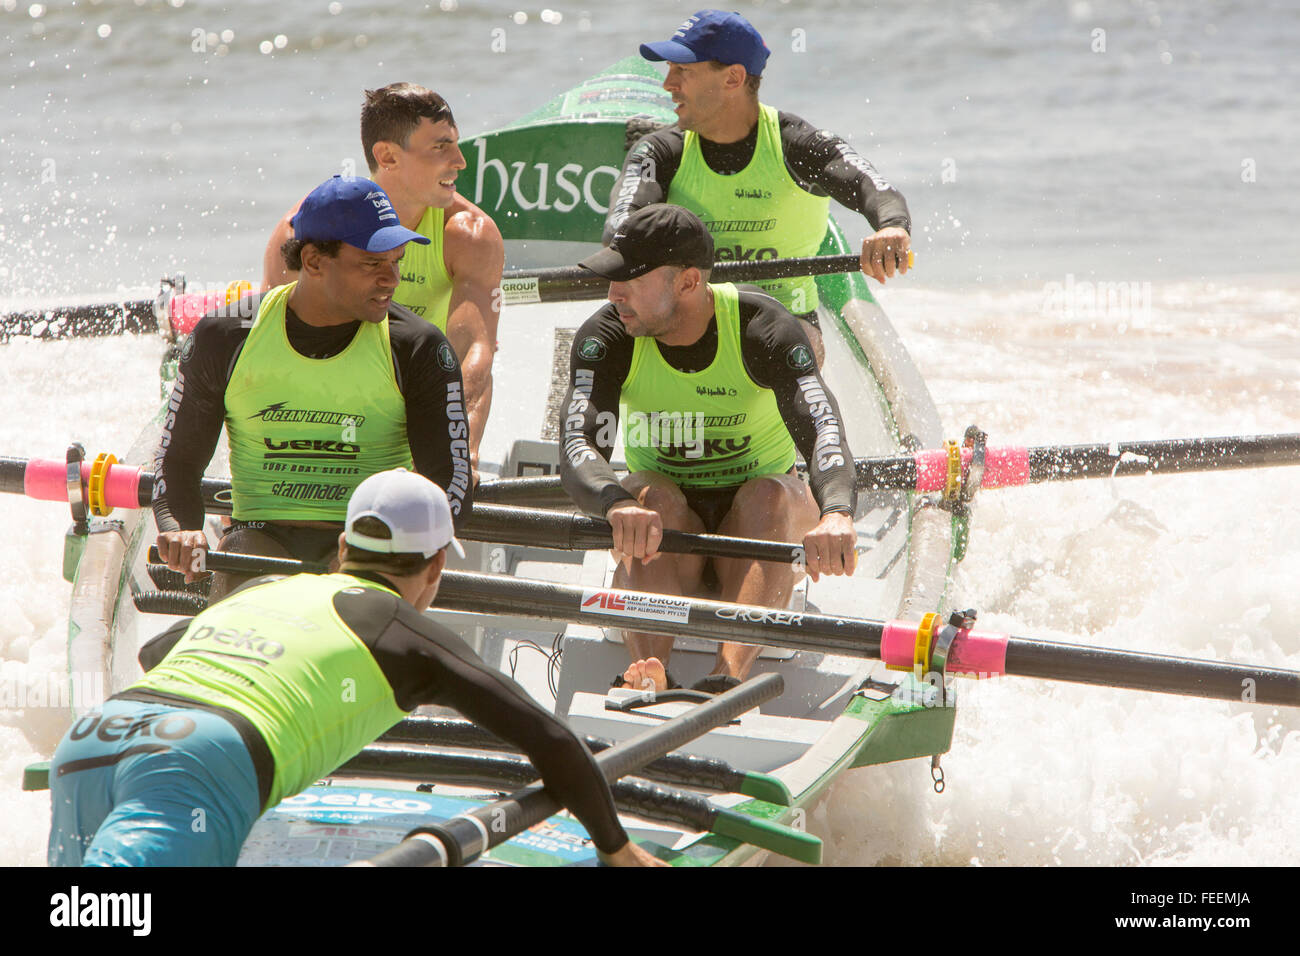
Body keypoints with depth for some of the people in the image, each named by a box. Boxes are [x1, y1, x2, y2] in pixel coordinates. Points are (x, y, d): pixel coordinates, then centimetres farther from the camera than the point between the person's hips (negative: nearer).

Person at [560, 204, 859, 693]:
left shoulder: (763, 328, -16)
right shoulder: (606, 337, -12)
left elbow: (822, 430, -32)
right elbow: (577, 450, -26)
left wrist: (836, 515, -54)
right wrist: (618, 504, -50)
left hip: (753, 524, -1)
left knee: (774, 494, -33)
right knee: (649, 495, -31)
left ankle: (731, 676, -52)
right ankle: (648, 674, -52)